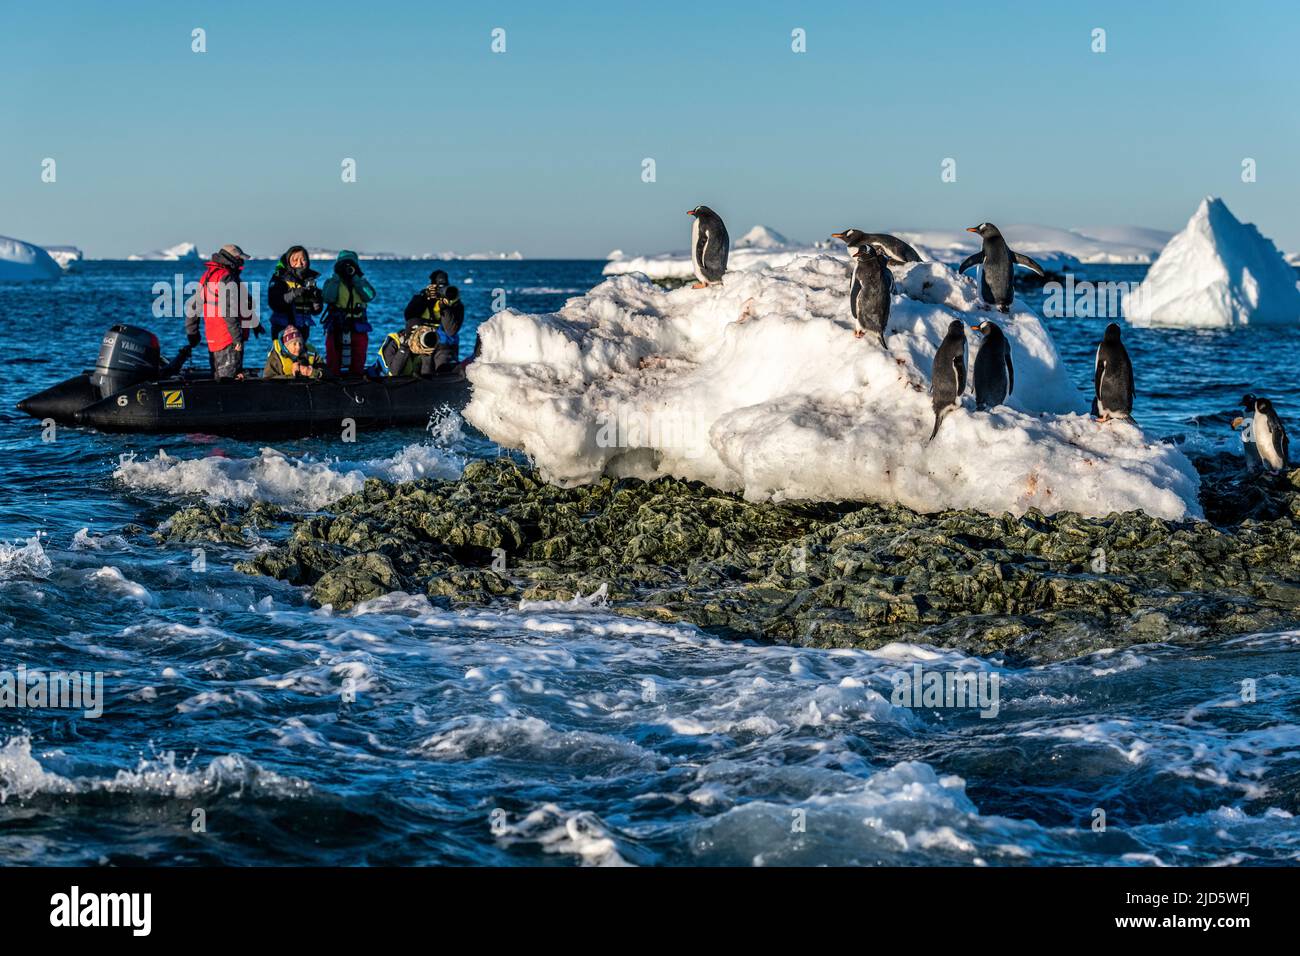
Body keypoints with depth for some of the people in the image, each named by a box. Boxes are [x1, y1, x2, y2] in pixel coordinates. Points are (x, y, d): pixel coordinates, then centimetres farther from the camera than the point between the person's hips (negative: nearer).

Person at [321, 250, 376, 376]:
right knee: (333, 363, -2)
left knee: (358, 365, 5)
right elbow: (329, 298, -14)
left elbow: (370, 296, -11)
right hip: (336, 329, -1)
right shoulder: (332, 282, 5)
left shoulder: (361, 281, 9)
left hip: (358, 329, 1)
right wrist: (336, 278, -11)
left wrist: (355, 278, -11)